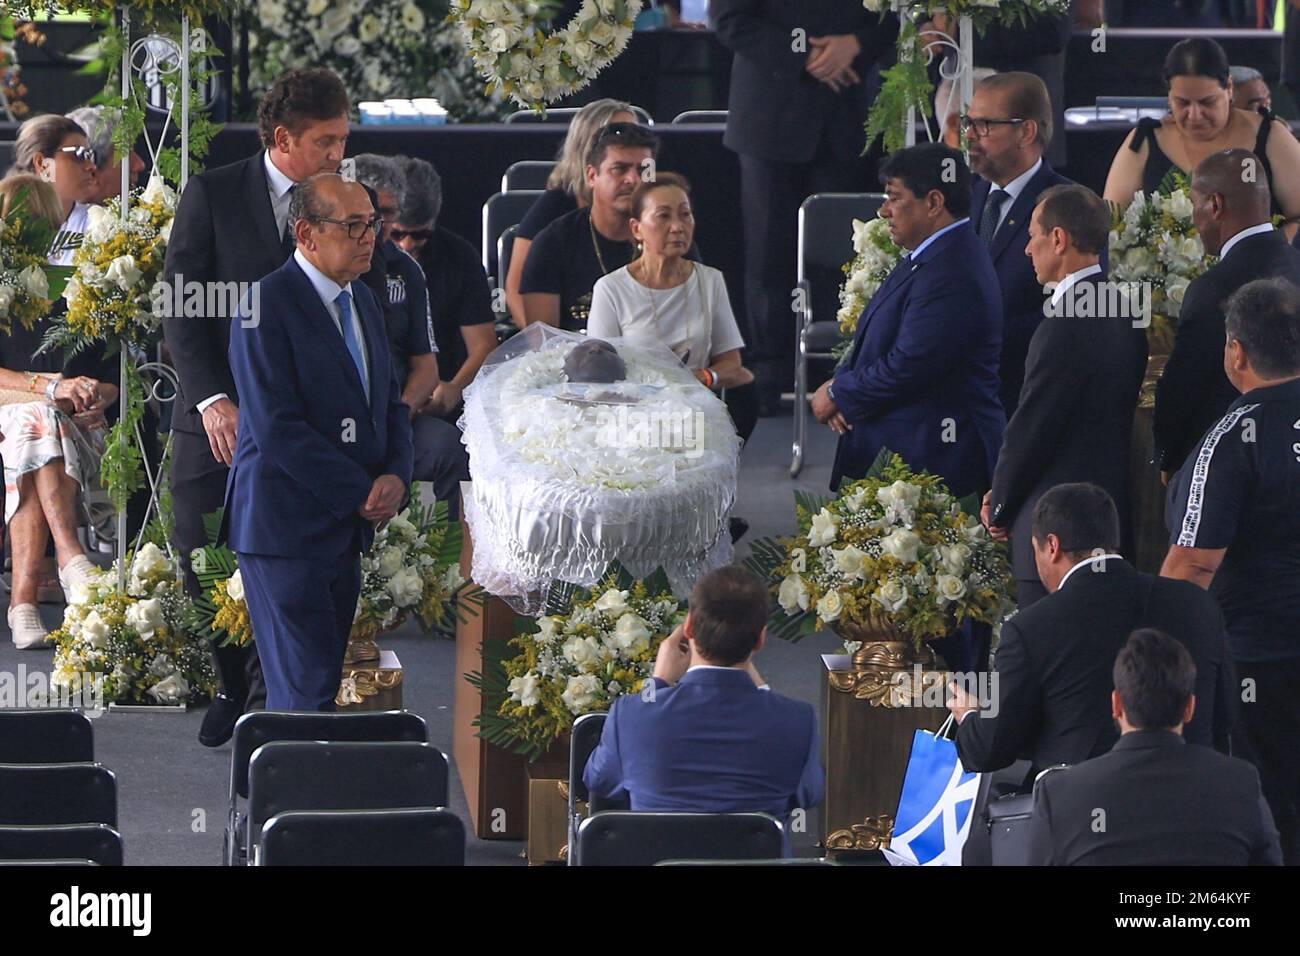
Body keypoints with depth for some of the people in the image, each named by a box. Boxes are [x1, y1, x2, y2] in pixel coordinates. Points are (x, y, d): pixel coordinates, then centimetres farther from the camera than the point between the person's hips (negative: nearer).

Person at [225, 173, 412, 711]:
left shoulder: (363, 302, 15)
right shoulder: (266, 306, -12)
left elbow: (391, 403, 20)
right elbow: (276, 427, -18)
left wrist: (396, 475, -1)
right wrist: (361, 493, -15)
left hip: (347, 527, 8)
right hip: (286, 526, -8)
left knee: (326, 680, 7)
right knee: (308, 690, -10)